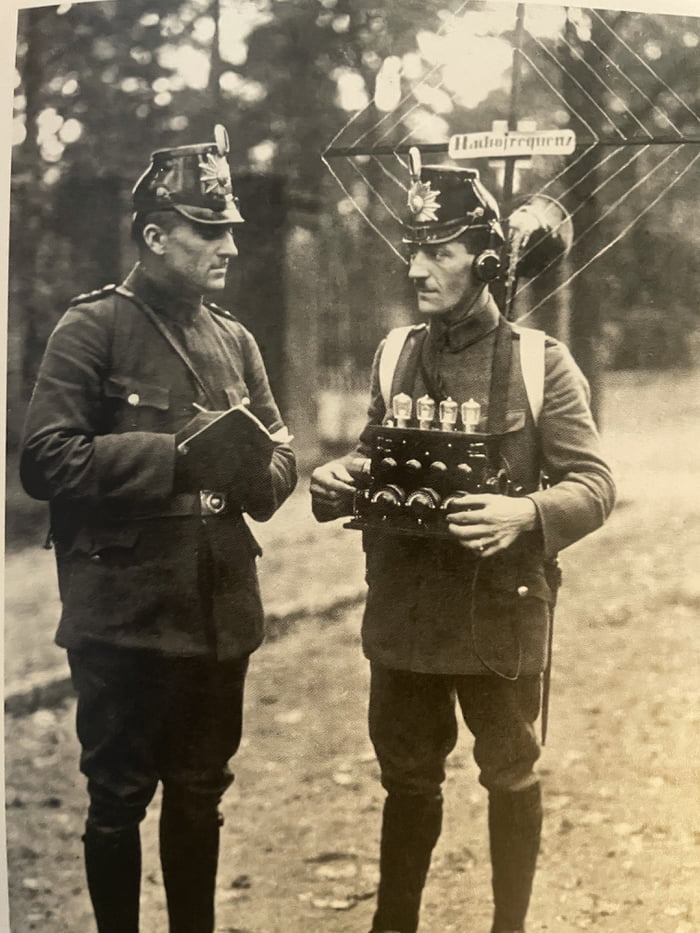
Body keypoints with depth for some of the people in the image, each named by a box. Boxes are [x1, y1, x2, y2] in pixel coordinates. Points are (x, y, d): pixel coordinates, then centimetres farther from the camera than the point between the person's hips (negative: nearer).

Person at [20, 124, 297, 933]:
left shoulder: (234, 340, 12)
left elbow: (279, 464, 11)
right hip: (125, 616, -6)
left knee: (200, 793, 17)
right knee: (119, 798, 7)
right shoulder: (92, 329, -7)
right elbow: (47, 461, -16)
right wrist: (176, 456, -20)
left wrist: (257, 465, -12)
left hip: (221, 614, 6)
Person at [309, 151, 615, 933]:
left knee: (510, 776, 15)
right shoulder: (393, 354, 3)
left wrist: (525, 514, -31)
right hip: (403, 612, 4)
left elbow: (594, 485, -11)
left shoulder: (541, 362, -10)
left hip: (502, 613, -3)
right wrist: (337, 478, -8)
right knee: (408, 776, 17)